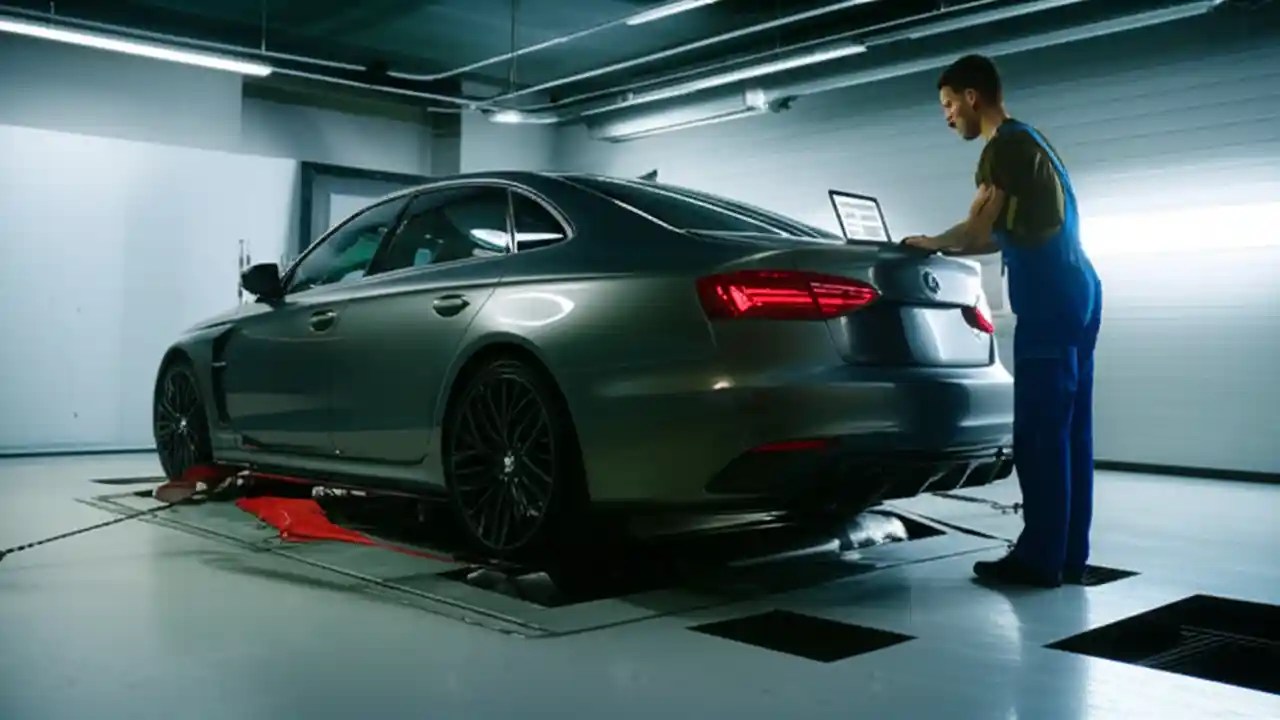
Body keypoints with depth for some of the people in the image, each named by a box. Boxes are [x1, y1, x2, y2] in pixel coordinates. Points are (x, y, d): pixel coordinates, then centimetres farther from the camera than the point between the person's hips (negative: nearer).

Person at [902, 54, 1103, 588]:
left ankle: (1040, 558, -5)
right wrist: (943, 250, 21)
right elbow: (1004, 236, 24)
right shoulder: (1025, 142, 23)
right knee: (1068, 431, 8)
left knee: (1039, 433, -8)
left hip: (1050, 299, -10)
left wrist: (932, 243, 6)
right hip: (1075, 292, 10)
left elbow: (978, 229, -11)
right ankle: (1068, 555, 12)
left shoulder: (1006, 144, -7)